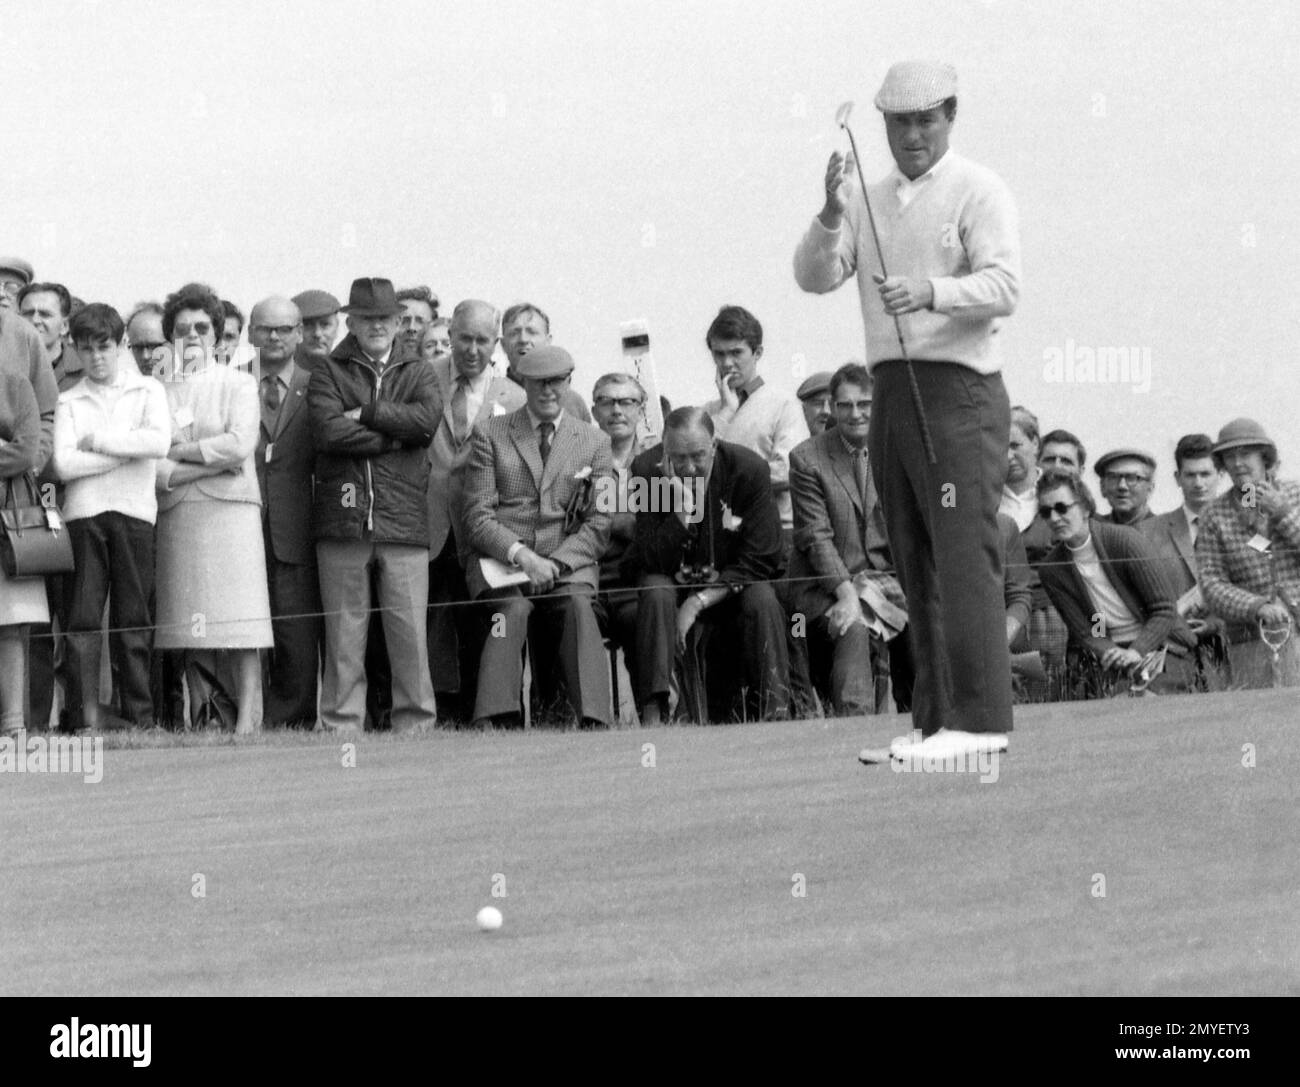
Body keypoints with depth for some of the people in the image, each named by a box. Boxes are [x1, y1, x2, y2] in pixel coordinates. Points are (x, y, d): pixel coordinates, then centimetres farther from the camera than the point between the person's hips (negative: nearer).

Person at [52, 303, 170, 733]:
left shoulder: (148, 391, 12)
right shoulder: (69, 401, 12)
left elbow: (159, 442, -7)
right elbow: (63, 463, -3)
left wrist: (98, 441, -5)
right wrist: (127, 452, -5)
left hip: (134, 510, 0)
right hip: (84, 512, 0)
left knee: (134, 620, 0)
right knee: (83, 617, -6)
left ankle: (138, 714, 3)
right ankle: (85, 714, -8)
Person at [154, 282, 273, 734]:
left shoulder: (238, 384, 10)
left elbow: (240, 444, -5)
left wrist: (177, 452, -3)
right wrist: (212, 462, -8)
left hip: (230, 510, -2)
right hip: (177, 517, 2)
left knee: (239, 625, -9)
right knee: (190, 627, -2)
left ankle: (247, 719, -12)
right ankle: (204, 722, 1)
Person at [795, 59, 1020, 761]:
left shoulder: (978, 192, -2)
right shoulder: (872, 201, 18)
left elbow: (1003, 286, -14)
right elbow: (814, 277, 7)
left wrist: (931, 292, -31)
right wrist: (831, 217, -12)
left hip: (959, 391, -7)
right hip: (891, 389, 7)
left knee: (964, 557, -13)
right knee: (916, 567, 7)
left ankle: (980, 719, -16)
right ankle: (935, 719, 11)